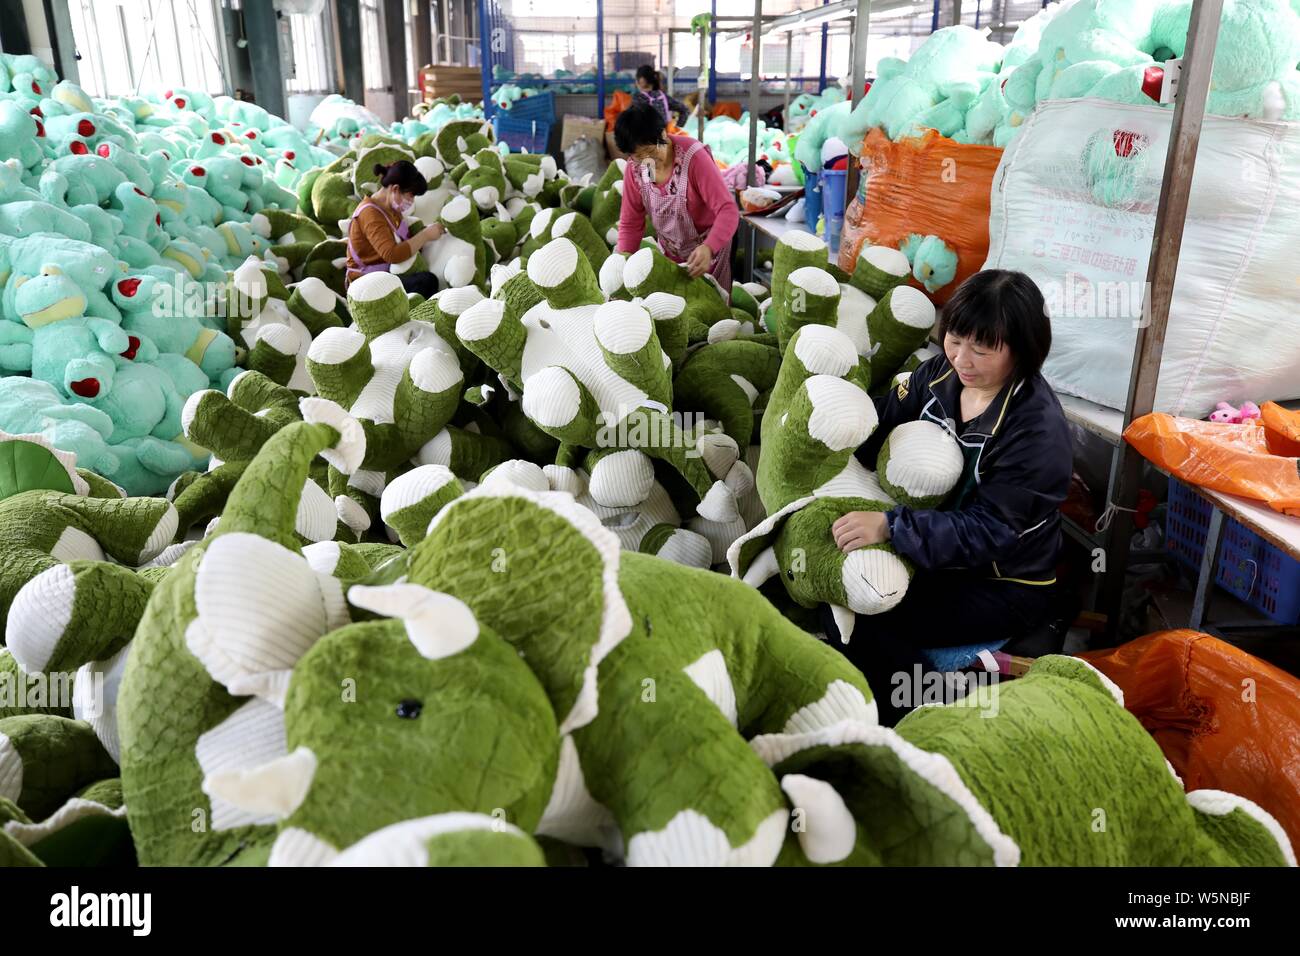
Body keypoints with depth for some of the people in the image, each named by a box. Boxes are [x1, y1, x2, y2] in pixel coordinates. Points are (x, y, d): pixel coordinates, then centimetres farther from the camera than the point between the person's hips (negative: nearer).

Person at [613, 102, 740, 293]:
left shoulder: (693, 156, -25)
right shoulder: (634, 168, -12)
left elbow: (728, 210, -30)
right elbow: (630, 223, -3)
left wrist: (709, 248, -47)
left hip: (709, 248, -4)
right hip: (668, 252, 4)